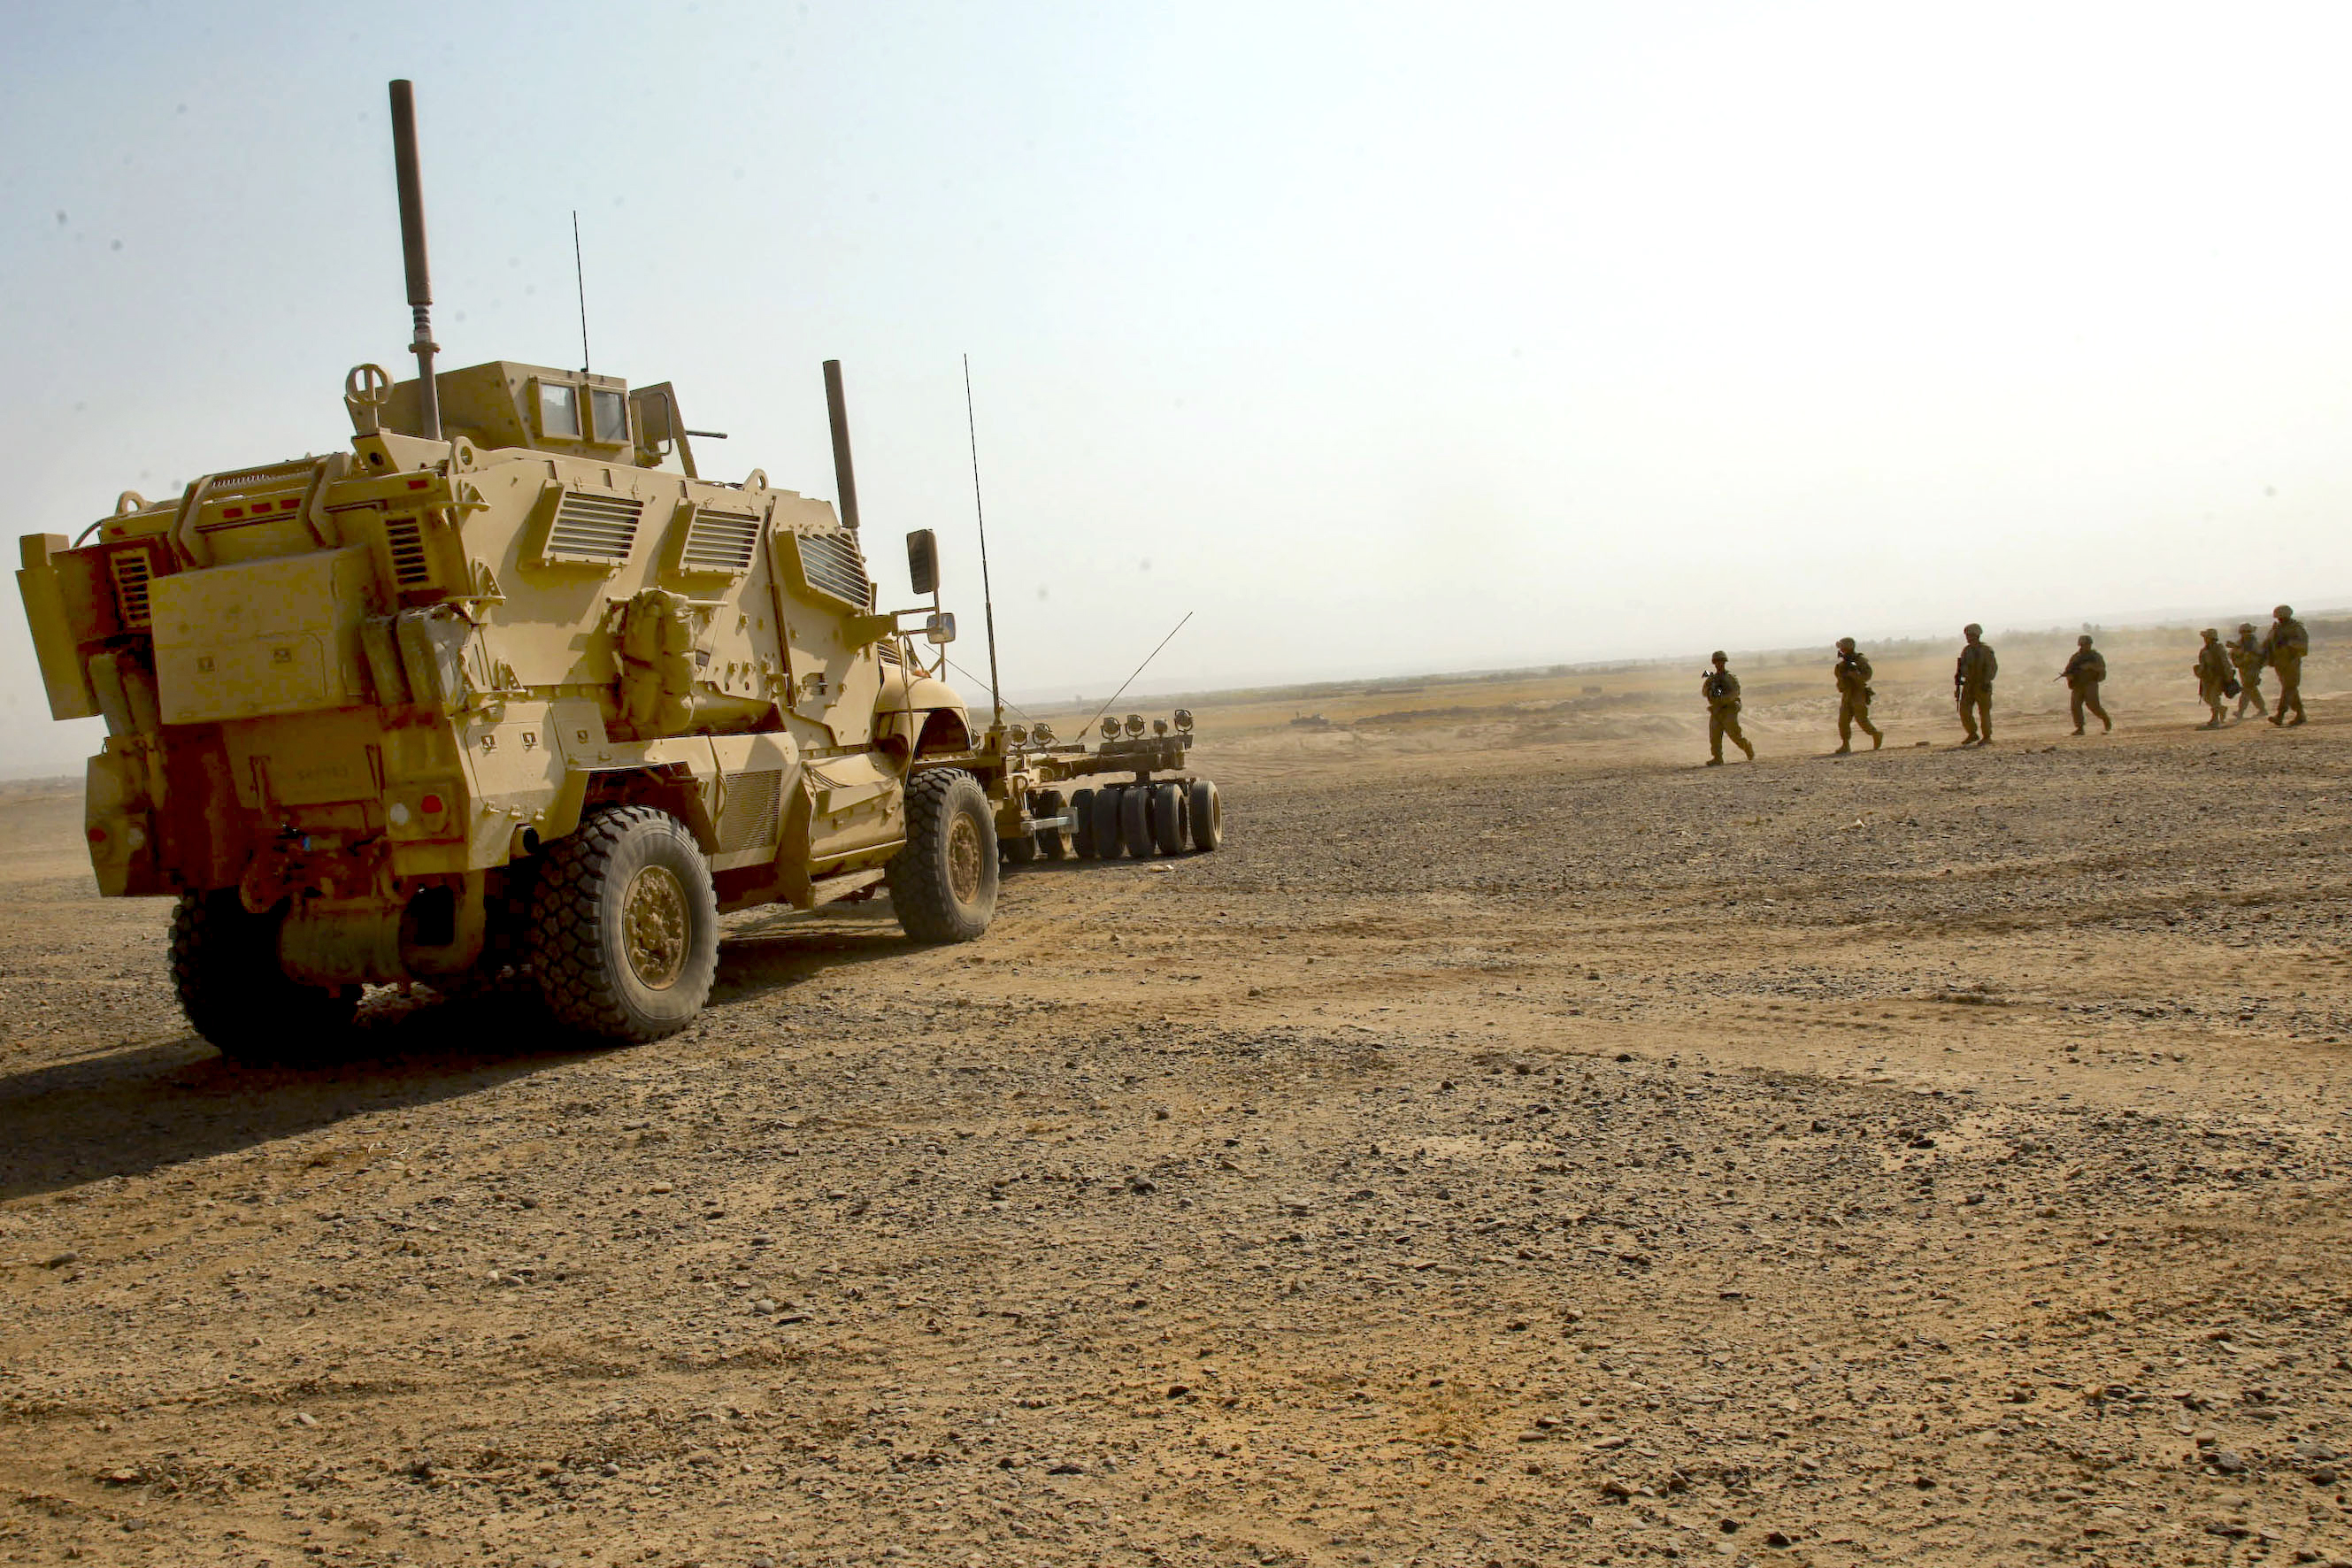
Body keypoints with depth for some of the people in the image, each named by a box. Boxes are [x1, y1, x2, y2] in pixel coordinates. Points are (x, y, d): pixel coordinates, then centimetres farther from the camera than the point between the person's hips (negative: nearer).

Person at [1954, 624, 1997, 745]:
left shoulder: (1986, 649, -9)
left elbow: (1993, 667, -12)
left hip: (1982, 686, -6)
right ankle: (1973, 735, 13)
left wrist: (1986, 682, -19)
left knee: (1984, 711, -1)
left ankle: (1987, 737, 9)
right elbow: (1962, 666, 18)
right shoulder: (1966, 650, 9)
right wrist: (1958, 676, 2)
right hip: (1969, 684, 6)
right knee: (1964, 710, -1)